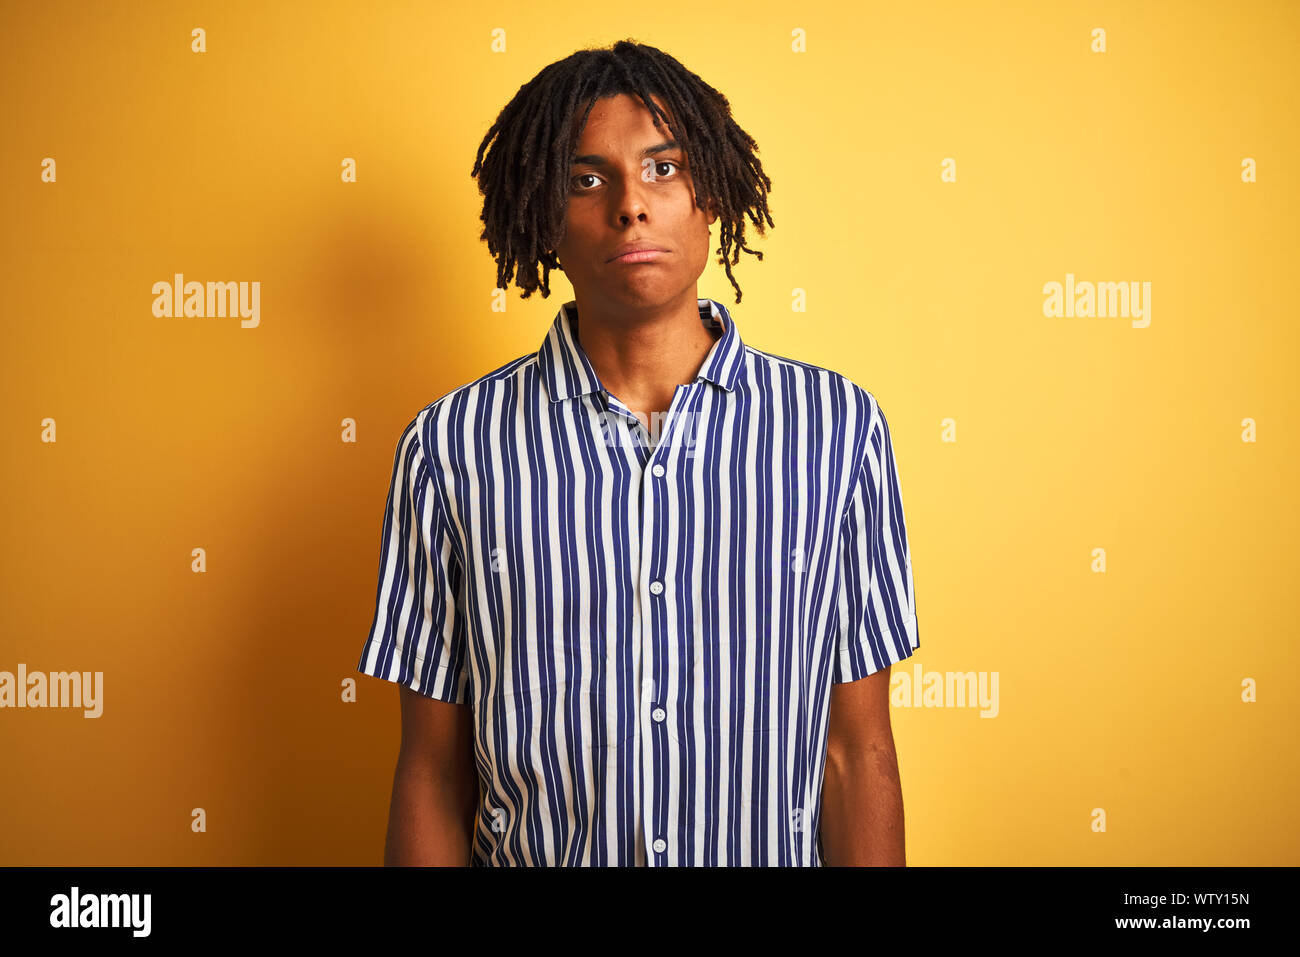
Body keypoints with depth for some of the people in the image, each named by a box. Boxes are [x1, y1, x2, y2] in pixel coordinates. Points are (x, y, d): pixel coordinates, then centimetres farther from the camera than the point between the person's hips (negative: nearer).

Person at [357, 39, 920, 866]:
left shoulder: (836, 427, -7)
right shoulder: (451, 446, -9)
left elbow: (856, 749, -6)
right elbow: (433, 769, -6)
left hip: (774, 849, 1)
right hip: (529, 850, 0)